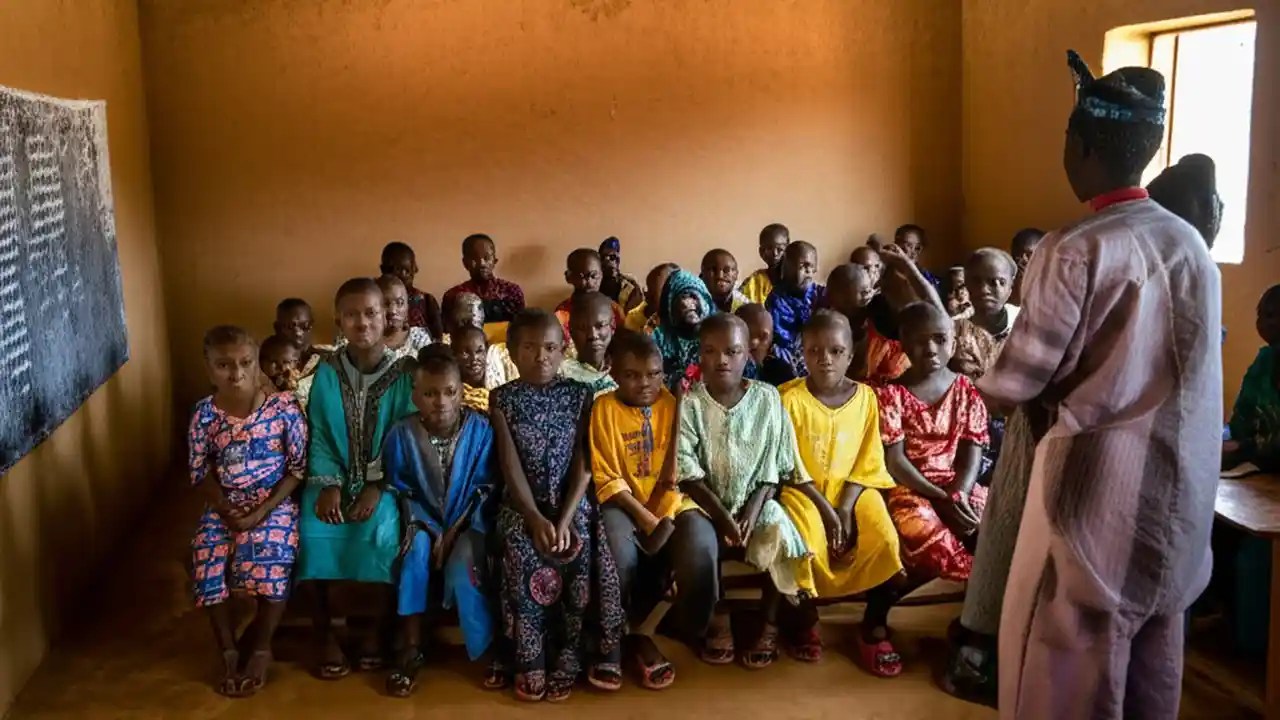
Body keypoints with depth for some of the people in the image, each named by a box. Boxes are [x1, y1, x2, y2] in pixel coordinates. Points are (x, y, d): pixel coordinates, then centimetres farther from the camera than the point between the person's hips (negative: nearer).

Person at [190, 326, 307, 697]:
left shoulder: (283, 407, -11)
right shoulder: (204, 413, -4)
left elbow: (299, 467, -7)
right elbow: (200, 471, 3)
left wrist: (262, 511, -15)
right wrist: (226, 511, -13)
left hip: (275, 503, -3)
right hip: (223, 506, 3)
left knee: (268, 558, -27)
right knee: (207, 563, -20)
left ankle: (261, 647, -3)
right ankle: (229, 653, 0)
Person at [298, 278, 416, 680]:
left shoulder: (403, 373, -6)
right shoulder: (326, 372, 1)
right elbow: (318, 435, -1)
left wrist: (377, 488, -18)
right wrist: (328, 484, -15)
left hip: (383, 481, -2)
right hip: (334, 477, 2)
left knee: (382, 531, -30)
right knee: (312, 530, -25)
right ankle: (325, 633, -5)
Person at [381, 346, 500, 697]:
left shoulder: (480, 428, -12)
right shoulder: (401, 434, -11)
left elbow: (485, 489, -9)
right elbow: (399, 491, -5)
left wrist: (454, 531, -18)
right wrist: (428, 528, -18)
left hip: (468, 523, -1)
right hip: (424, 523, 1)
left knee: (463, 571, -30)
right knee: (416, 548, -32)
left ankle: (489, 650, -7)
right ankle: (410, 648, -19)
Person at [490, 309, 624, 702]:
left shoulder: (578, 394, 4)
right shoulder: (503, 398, 2)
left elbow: (583, 463, -3)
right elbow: (510, 466, -6)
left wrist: (565, 518, -16)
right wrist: (536, 519, -18)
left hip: (571, 501, 1)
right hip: (522, 504, -1)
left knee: (583, 551, -27)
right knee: (524, 553, -29)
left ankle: (568, 654, -10)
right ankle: (530, 659, -16)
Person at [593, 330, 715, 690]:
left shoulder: (673, 404, 2)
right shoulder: (604, 408, -3)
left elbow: (677, 473, -2)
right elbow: (607, 478, -7)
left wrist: (664, 518, -16)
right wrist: (647, 520, -16)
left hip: (672, 503, 1)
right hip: (624, 503, -1)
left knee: (700, 546, -30)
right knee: (618, 550, -35)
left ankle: (691, 630, -2)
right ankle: (630, 633, -8)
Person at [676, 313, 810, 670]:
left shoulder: (767, 398, -2)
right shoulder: (689, 403, -7)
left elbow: (772, 467, -2)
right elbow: (687, 472, -12)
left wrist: (751, 512, -15)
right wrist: (723, 516, -21)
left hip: (756, 499, 1)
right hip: (706, 502, -1)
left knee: (779, 532, -27)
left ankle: (770, 624, -7)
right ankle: (717, 621, -5)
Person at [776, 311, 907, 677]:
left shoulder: (865, 396, 0)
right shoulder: (790, 398, -10)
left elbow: (868, 463, 0)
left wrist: (845, 507, -14)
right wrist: (826, 509, -17)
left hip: (852, 490, 3)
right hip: (803, 490, -2)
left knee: (885, 542, -22)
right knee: (807, 546, -30)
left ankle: (874, 628, 1)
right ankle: (808, 621, -1)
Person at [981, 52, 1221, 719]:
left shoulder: (1076, 250, -16)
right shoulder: (1191, 244, 4)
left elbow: (1019, 380, -13)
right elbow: (1184, 364, 12)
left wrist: (985, 383, 9)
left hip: (1100, 477, -7)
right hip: (1179, 485, 7)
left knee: (1067, 657, 5)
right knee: (1151, 656, 18)